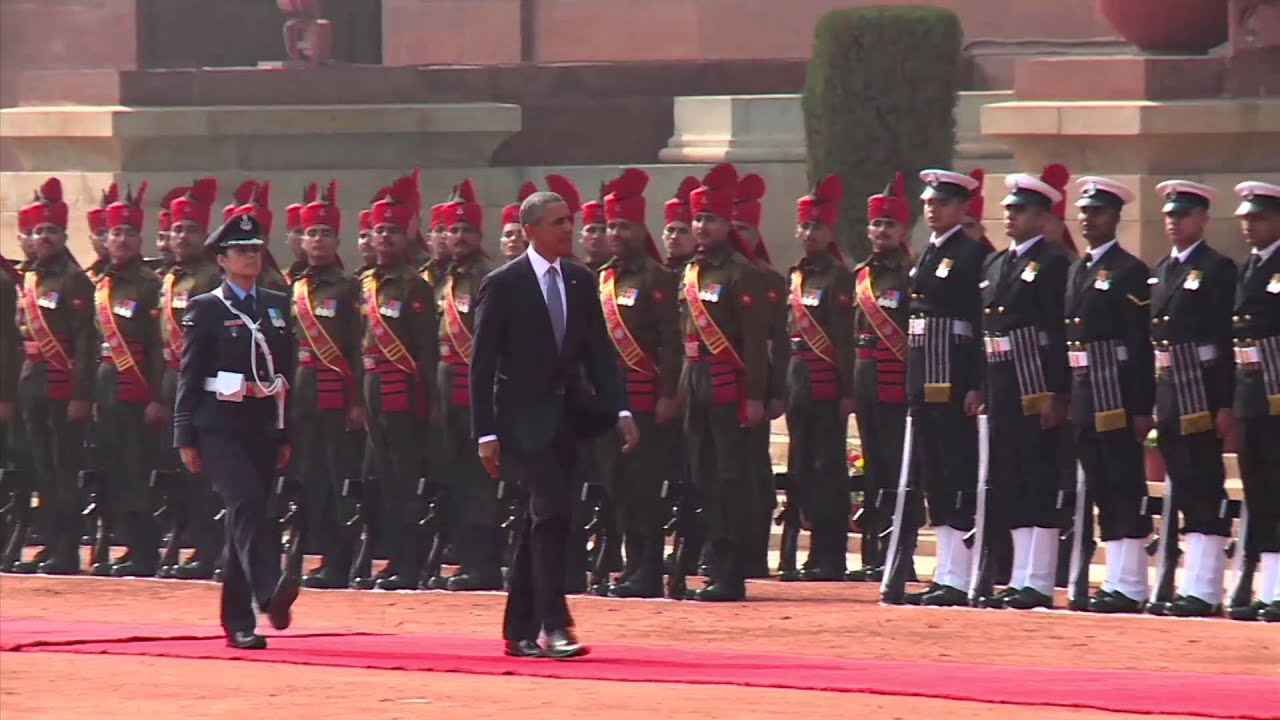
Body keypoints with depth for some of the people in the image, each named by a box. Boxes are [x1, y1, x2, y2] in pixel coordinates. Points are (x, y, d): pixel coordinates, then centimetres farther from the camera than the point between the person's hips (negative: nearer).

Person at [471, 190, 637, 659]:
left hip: (567, 415, 6)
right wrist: (486, 433, -12)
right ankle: (553, 625, -18)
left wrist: (619, 411, -2)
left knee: (540, 523, 10)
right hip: (525, 417, -6)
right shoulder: (503, 285, -8)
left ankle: (520, 631, 16)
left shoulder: (581, 282, 8)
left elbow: (598, 352, 10)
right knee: (552, 512, -17)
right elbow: (482, 363, -8)